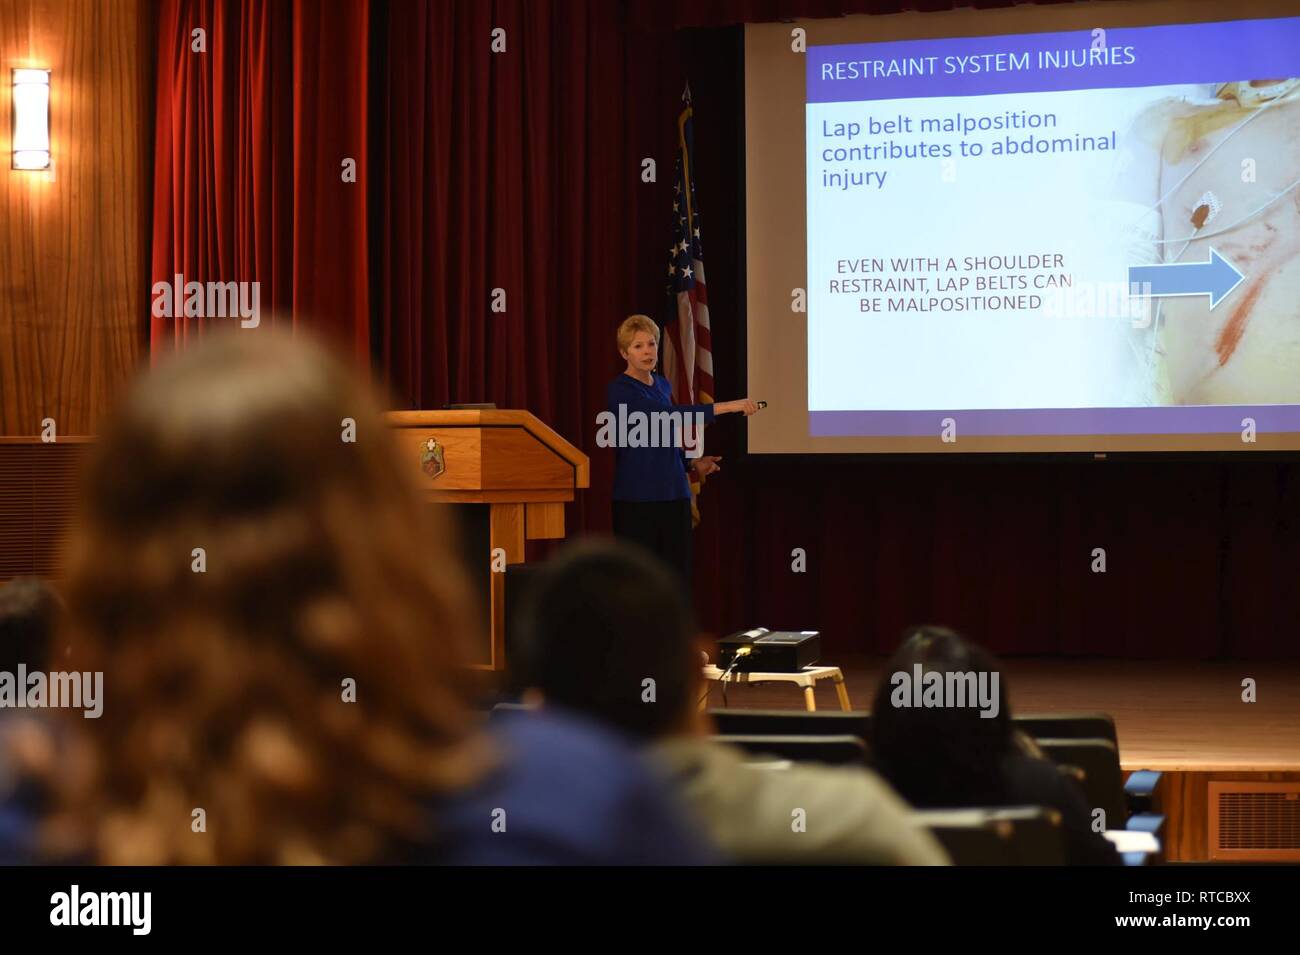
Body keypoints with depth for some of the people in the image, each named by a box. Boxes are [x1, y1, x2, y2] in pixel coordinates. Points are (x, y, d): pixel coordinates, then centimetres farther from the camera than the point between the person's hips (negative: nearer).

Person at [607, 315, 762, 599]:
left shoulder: (662, 385, 13)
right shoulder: (620, 391, -11)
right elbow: (669, 415, -25)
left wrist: (692, 464, 7)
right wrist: (727, 406, -29)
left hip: (674, 497, 7)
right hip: (636, 501, -7)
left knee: (678, 582, 4)